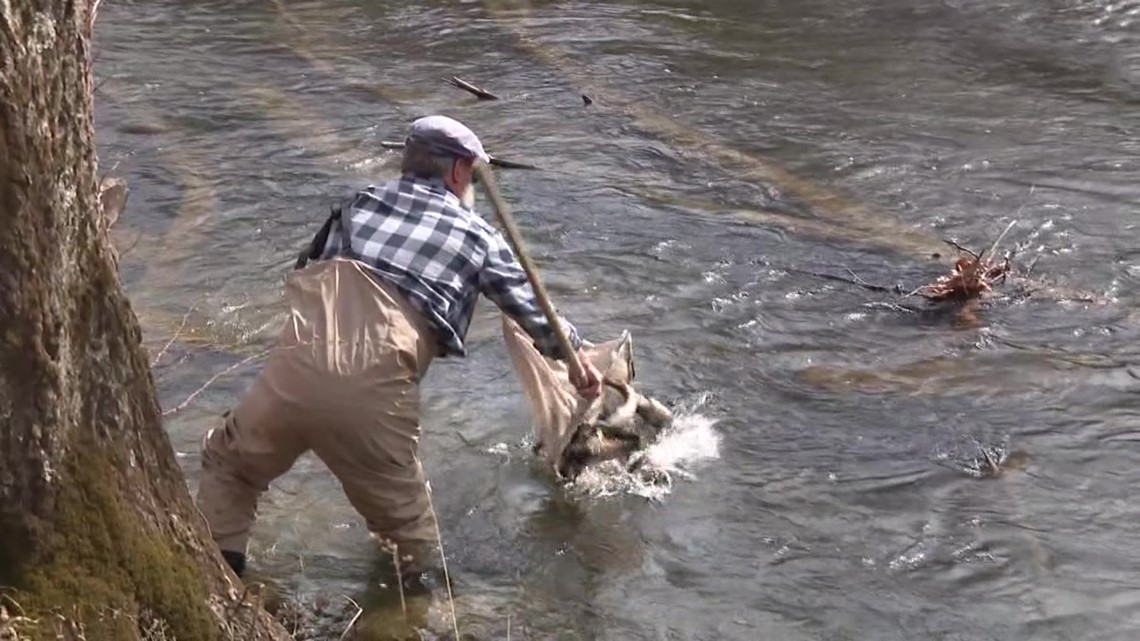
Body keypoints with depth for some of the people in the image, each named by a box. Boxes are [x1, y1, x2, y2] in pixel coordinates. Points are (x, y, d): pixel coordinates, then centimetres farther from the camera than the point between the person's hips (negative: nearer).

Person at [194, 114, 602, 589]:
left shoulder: (361, 204, 23)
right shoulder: (477, 236, 17)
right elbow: (533, 310, 24)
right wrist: (578, 359, 40)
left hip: (298, 363, 3)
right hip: (375, 389, -2)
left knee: (229, 460, 28)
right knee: (402, 513, 20)